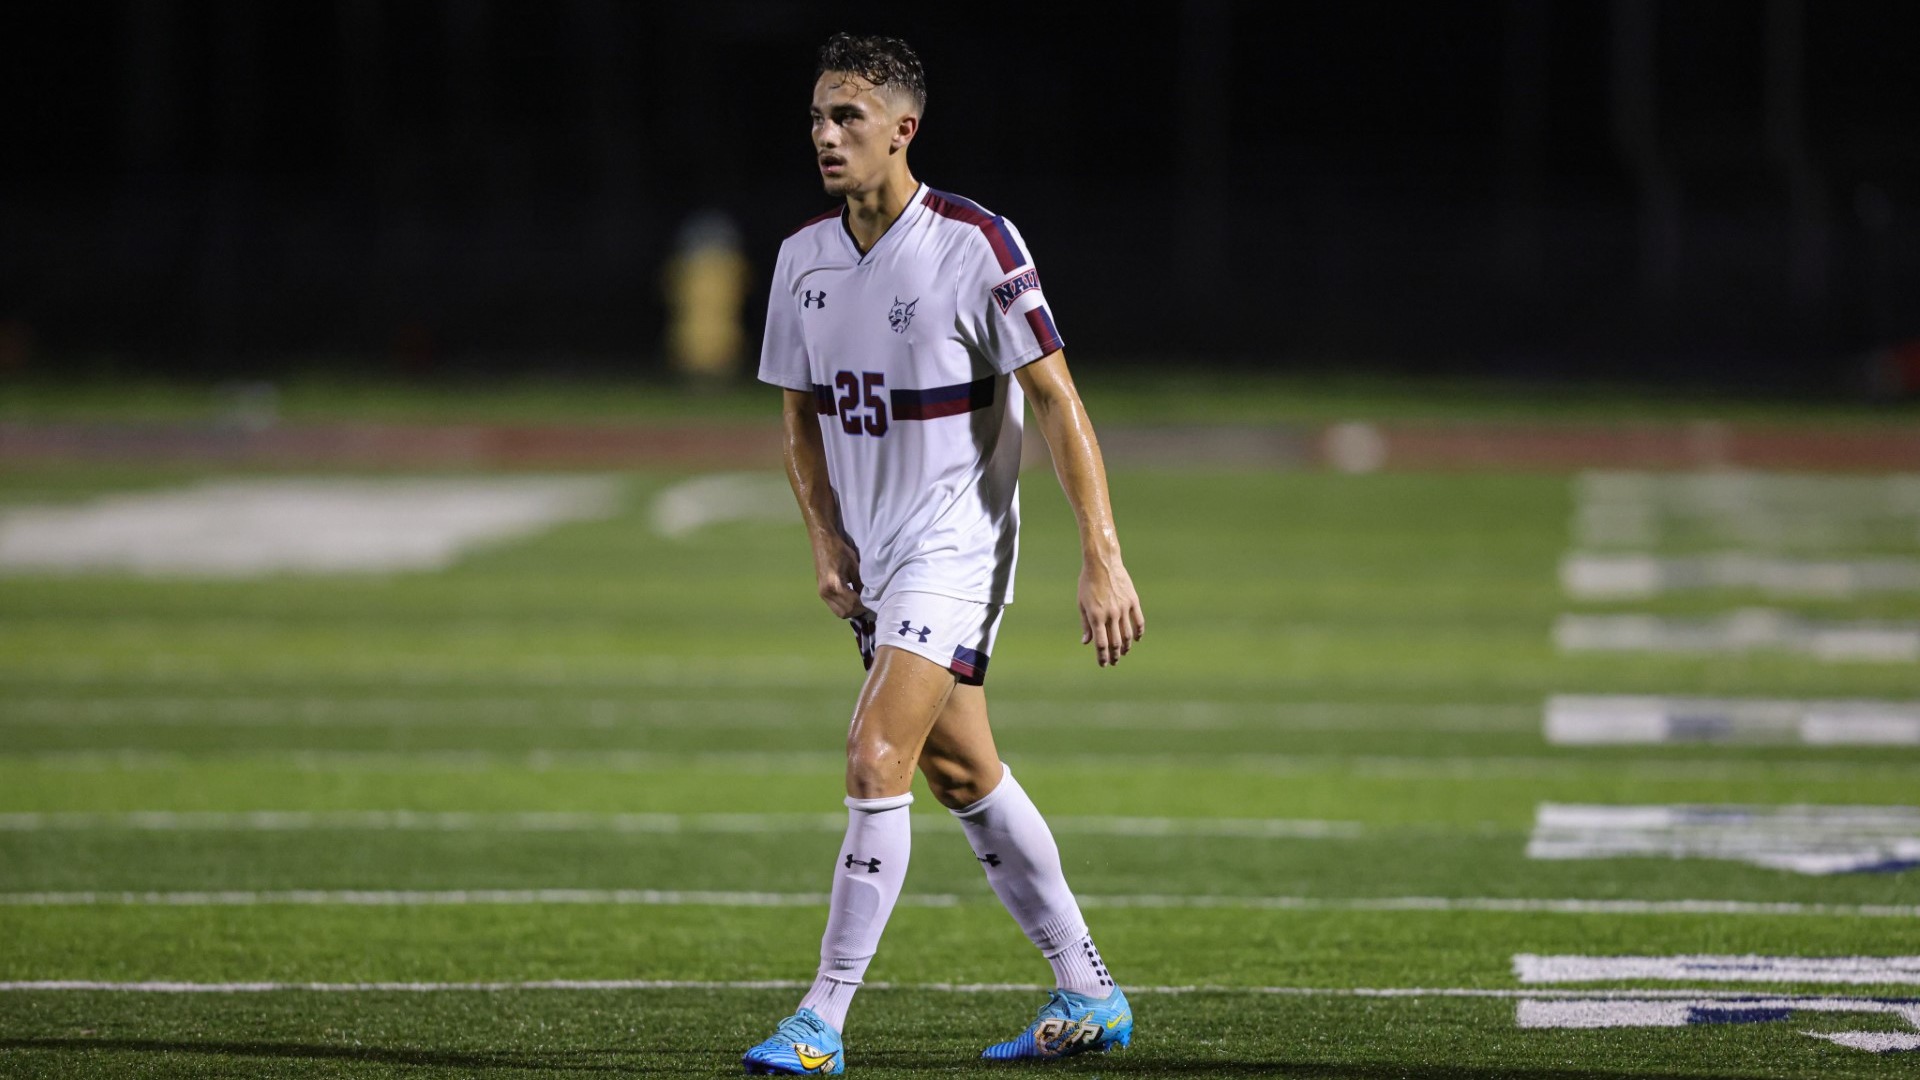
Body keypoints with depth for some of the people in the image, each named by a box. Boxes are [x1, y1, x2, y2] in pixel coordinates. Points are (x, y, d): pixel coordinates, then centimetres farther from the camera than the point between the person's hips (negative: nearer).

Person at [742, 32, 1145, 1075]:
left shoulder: (977, 245, -15)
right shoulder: (803, 257, 4)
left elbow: (1057, 403, -13)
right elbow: (801, 414, 15)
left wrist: (1103, 560, -17)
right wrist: (826, 540, 0)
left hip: (956, 547, -8)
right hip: (874, 556, 8)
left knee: (875, 763, -17)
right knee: (961, 774, 13)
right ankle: (1087, 996, 25)